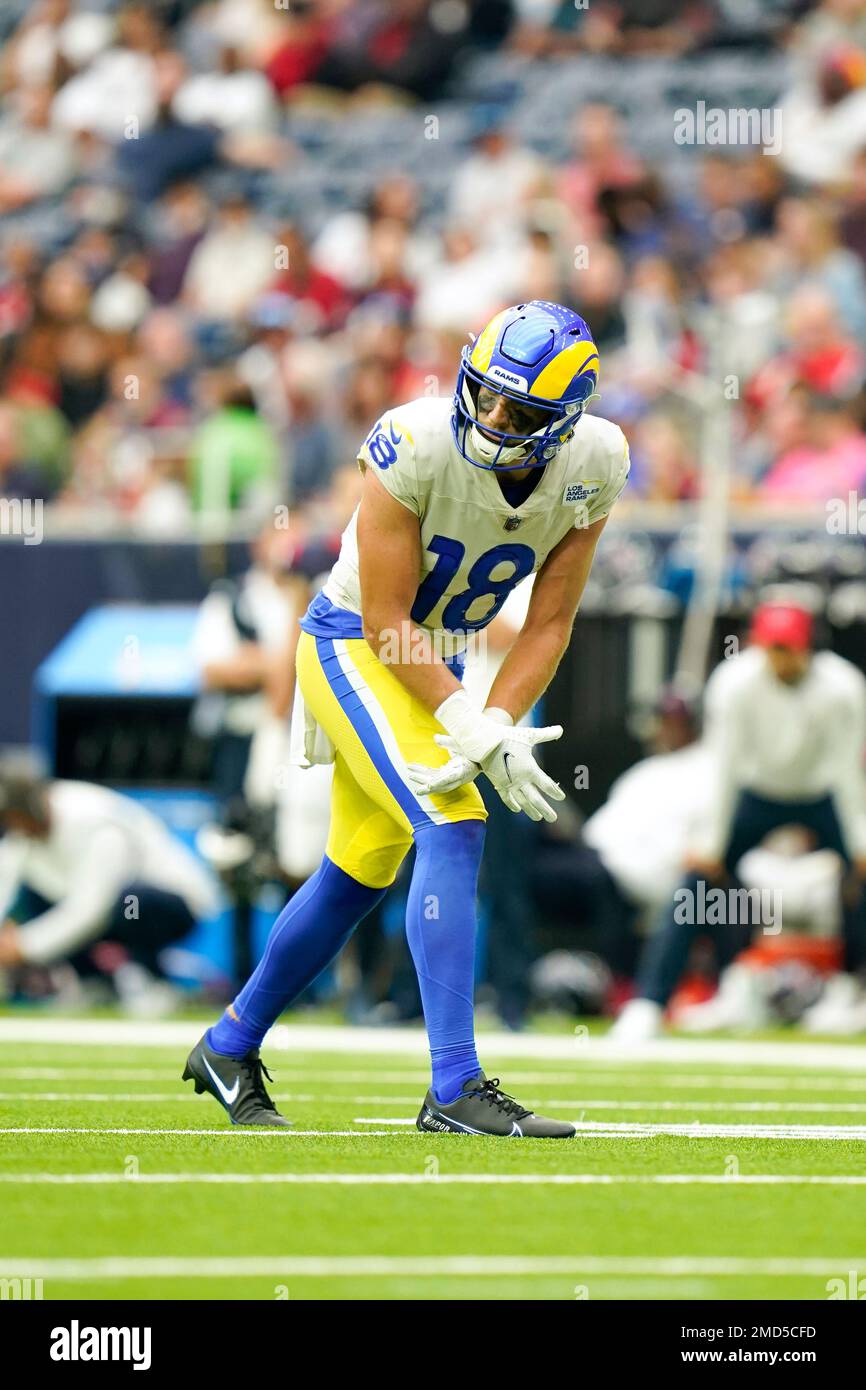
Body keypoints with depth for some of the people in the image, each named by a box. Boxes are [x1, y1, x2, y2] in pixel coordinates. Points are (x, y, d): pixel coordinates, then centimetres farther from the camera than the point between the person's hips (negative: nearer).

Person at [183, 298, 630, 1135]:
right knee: (454, 829, -23)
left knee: (360, 876, 15)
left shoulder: (591, 465, -14)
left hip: (435, 661, 6)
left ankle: (229, 1049, 35)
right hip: (353, 648, -6)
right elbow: (384, 619, -24)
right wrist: (476, 730, -29)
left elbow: (548, 625, -9)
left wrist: (495, 729, -23)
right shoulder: (417, 444, -29)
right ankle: (455, 1089, -24)